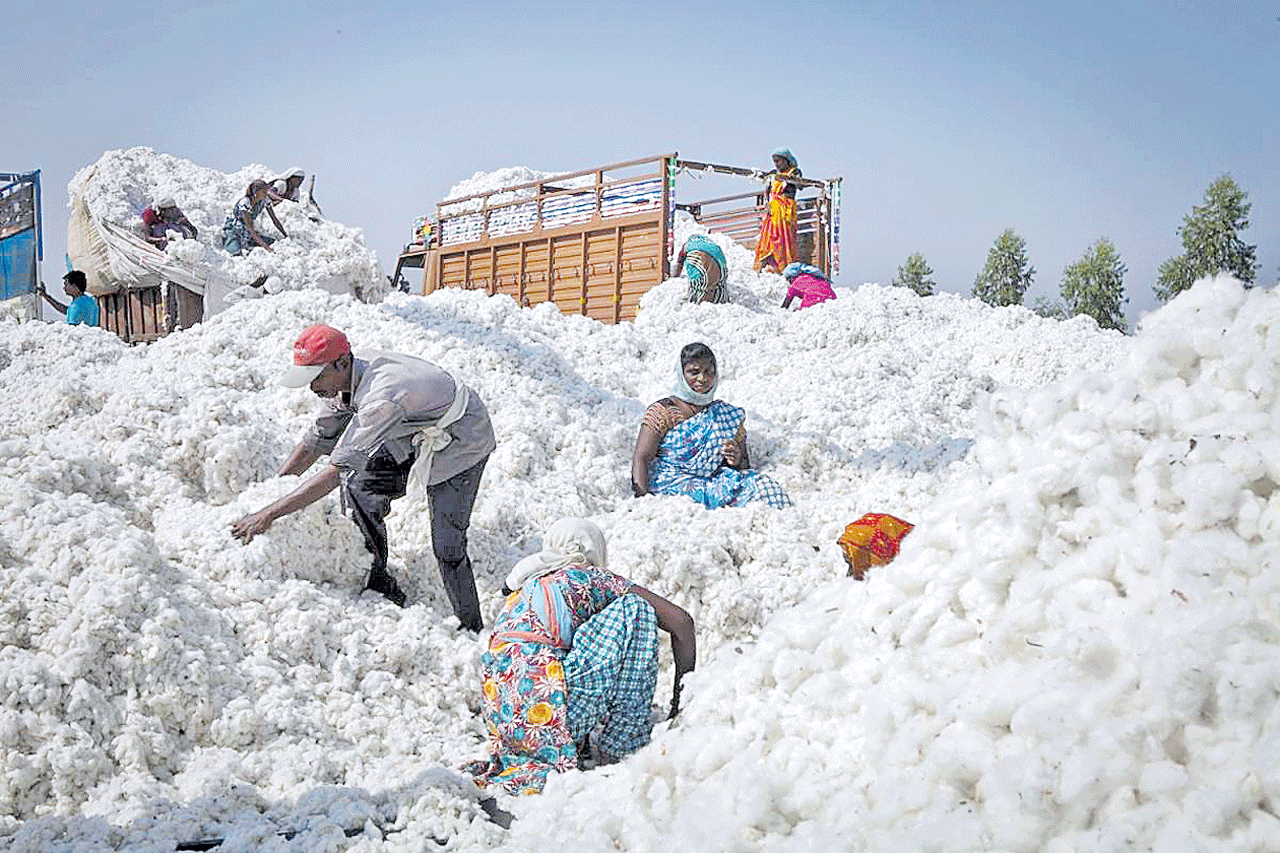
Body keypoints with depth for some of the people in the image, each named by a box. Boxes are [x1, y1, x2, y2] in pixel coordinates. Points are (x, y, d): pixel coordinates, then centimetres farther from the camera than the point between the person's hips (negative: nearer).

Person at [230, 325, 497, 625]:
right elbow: (318, 440, 3)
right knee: (358, 488, -1)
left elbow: (336, 472, -40)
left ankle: (472, 631, 7)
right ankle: (381, 588, 13)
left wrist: (270, 513, -37)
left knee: (447, 547, -13)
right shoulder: (347, 378, -11)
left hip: (462, 444, -9)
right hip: (419, 438, 9)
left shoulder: (383, 398, -39)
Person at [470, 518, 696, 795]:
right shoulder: (590, 579, 10)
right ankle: (622, 746, 6)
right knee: (633, 607, 7)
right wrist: (681, 697, 23)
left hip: (500, 723, 7)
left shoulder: (524, 589, 28)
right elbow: (681, 622, 12)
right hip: (544, 713, -6)